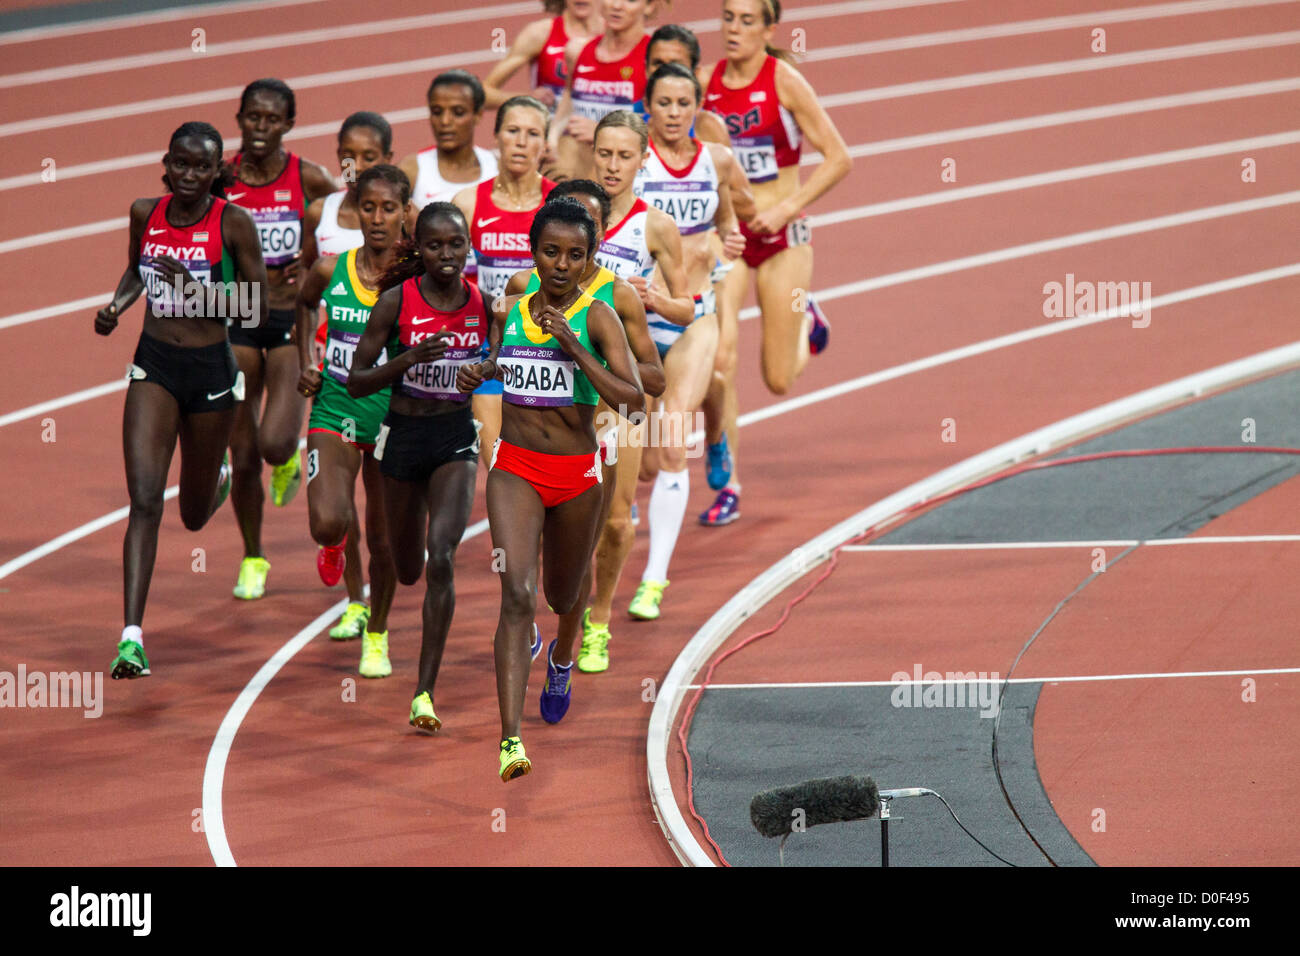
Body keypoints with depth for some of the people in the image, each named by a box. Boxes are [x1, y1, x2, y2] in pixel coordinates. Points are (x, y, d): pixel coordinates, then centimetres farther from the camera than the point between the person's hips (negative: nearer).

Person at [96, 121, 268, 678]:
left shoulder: (233, 224, -9)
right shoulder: (145, 213, 1)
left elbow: (257, 307, -7)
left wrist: (196, 287, -20)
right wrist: (116, 306, 2)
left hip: (211, 370, -1)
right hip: (154, 365, 1)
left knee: (195, 516, 16)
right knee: (144, 500, -15)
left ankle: (219, 476, 56)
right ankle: (132, 637, -20)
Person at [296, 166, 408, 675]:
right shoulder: (331, 271, -4)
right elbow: (306, 303, 19)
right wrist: (306, 362, 10)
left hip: (394, 418, -1)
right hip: (335, 415, 1)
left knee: (384, 540, 6)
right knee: (328, 522, -18)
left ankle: (377, 635, 33)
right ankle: (355, 598, 19)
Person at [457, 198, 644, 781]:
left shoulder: (597, 317, -7)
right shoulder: (507, 312, 4)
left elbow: (633, 399, -17)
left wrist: (574, 349, -24)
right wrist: (474, 378, 0)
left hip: (577, 472, -1)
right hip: (515, 468, 1)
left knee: (563, 594, 20)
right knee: (517, 594, -17)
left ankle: (562, 658, 59)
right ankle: (510, 739, -25)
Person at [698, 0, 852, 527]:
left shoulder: (784, 81, -11)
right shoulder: (707, 82, -1)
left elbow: (838, 158, -10)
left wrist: (785, 209, -17)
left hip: (781, 234, -2)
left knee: (778, 380, 3)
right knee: (716, 355, -15)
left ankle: (805, 324, 40)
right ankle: (725, 484, -2)